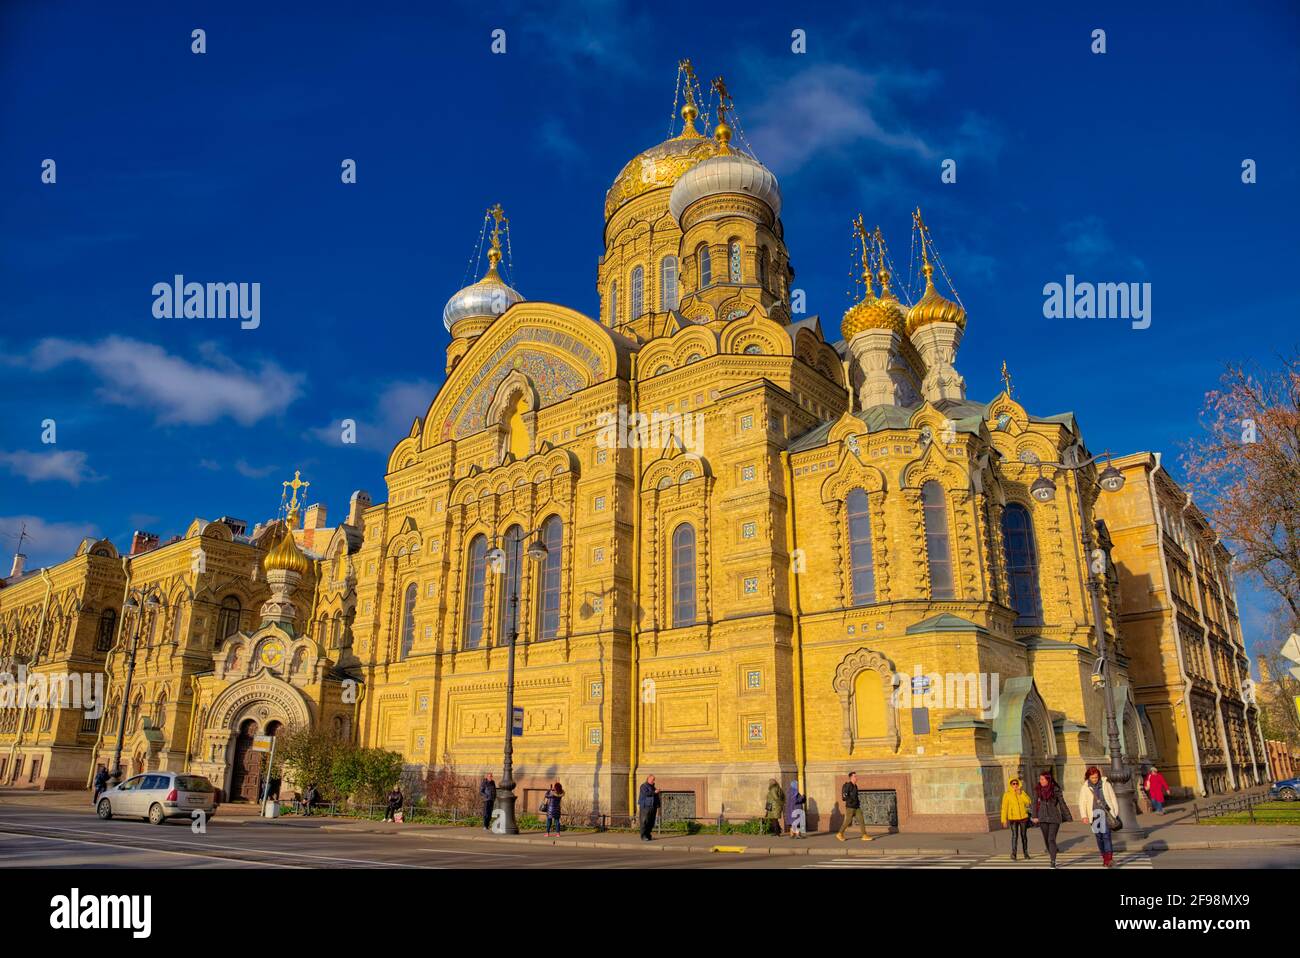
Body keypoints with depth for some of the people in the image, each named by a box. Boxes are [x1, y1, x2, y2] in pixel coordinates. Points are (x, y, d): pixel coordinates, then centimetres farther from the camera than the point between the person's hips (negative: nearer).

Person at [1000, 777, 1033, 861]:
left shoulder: (1022, 792, 4)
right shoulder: (1007, 794, -5)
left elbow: (1028, 802, -9)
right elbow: (1004, 808, -5)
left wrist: (1021, 794, -17)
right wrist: (1004, 820, -9)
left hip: (1023, 817, 3)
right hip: (1013, 818, -3)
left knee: (1024, 835, 11)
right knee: (1015, 835, -12)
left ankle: (1026, 853, 24)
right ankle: (1013, 854, -8)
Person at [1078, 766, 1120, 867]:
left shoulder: (1105, 783, 4)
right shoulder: (1084, 787, 2)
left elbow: (1112, 798, 10)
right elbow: (1082, 803, 1)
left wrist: (1115, 812, 7)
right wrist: (1084, 816, -11)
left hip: (1106, 812, -1)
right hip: (1094, 814, 2)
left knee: (1106, 834, -14)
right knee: (1098, 836, 3)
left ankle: (1109, 859, -16)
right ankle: (1104, 857, 16)